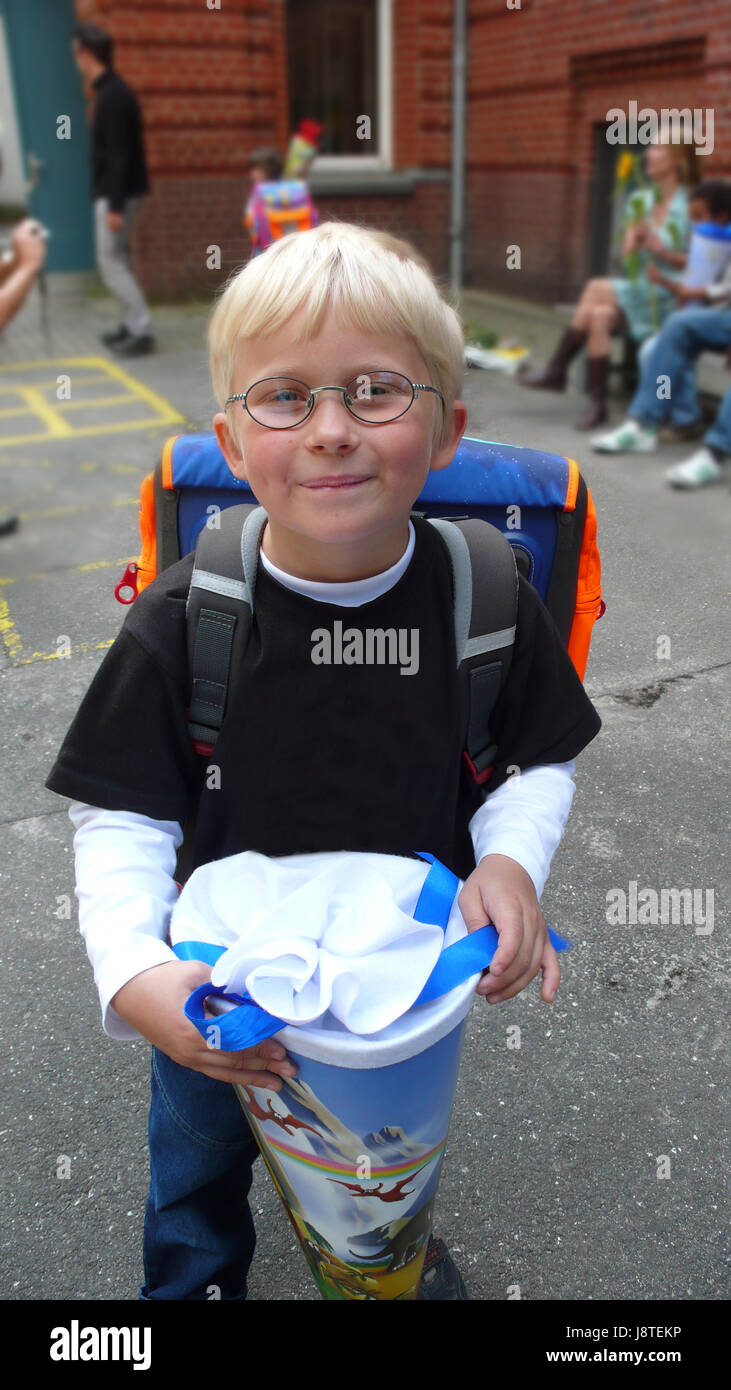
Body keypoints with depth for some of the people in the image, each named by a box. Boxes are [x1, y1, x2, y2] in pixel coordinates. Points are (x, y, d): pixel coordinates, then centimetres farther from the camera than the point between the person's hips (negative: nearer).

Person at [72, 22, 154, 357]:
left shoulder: (113, 96, -18)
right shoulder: (112, 91, 13)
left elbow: (119, 155, -23)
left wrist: (115, 205, -25)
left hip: (117, 194, -10)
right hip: (114, 192, 10)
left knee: (110, 262, -7)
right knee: (117, 259, 14)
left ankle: (142, 332, -7)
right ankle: (132, 325, 19)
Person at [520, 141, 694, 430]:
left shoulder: (689, 207, -6)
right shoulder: (643, 200, 14)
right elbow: (627, 254, 10)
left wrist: (660, 250, -21)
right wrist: (634, 238, -11)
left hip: (667, 297, -6)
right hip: (636, 292, 6)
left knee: (597, 289, -24)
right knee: (599, 315, -25)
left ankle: (556, 370, -13)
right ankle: (597, 404, -21)